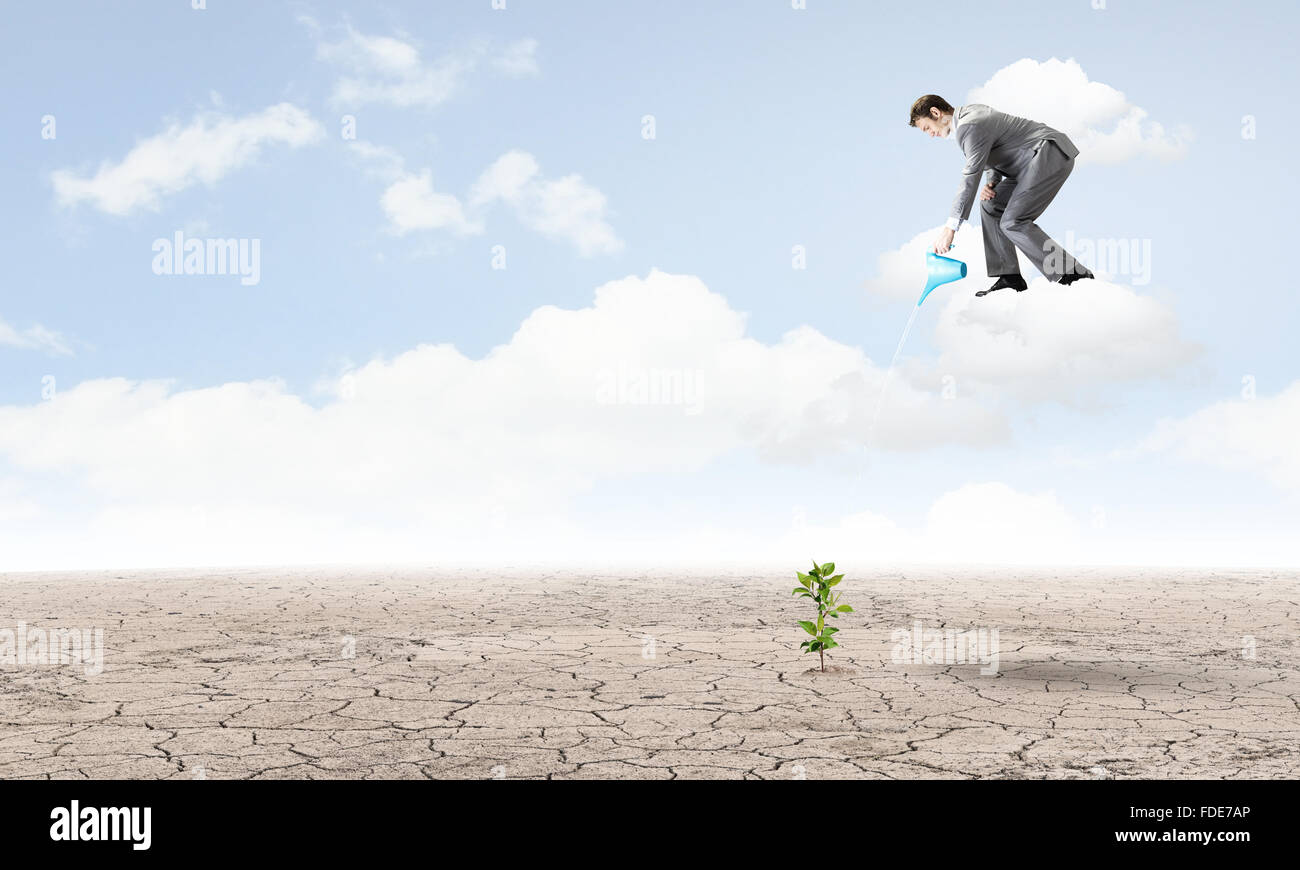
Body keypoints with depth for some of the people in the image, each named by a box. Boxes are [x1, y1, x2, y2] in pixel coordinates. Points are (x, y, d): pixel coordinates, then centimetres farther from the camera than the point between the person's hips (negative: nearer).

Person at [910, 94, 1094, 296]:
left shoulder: (969, 126, -16)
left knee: (1013, 222, -18)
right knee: (991, 205, 9)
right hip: (1039, 157, 11)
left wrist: (950, 227, -24)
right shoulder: (969, 112, 17)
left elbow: (971, 175, -22)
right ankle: (1009, 278, 5)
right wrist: (992, 182, 4)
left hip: (1052, 154, -11)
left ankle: (1072, 274, -16)